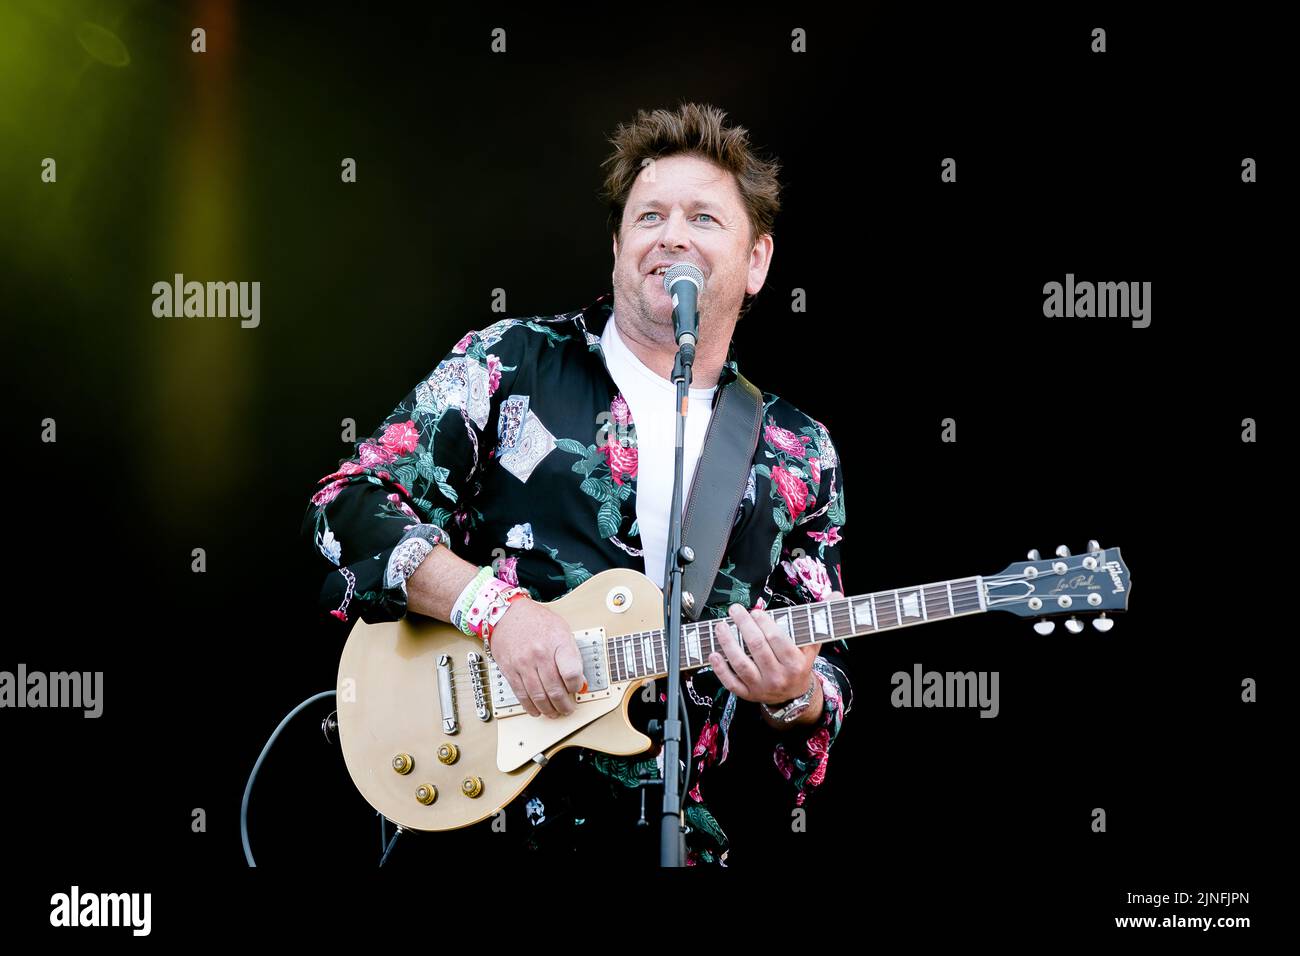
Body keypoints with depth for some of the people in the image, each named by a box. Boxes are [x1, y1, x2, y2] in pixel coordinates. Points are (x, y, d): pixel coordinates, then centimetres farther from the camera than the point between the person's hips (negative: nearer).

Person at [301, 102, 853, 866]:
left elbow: (827, 670, 13)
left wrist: (793, 698, -10)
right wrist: (495, 606, -15)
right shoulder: (511, 364, 4)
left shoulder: (801, 454, 10)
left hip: (679, 828, 4)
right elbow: (348, 503, -3)